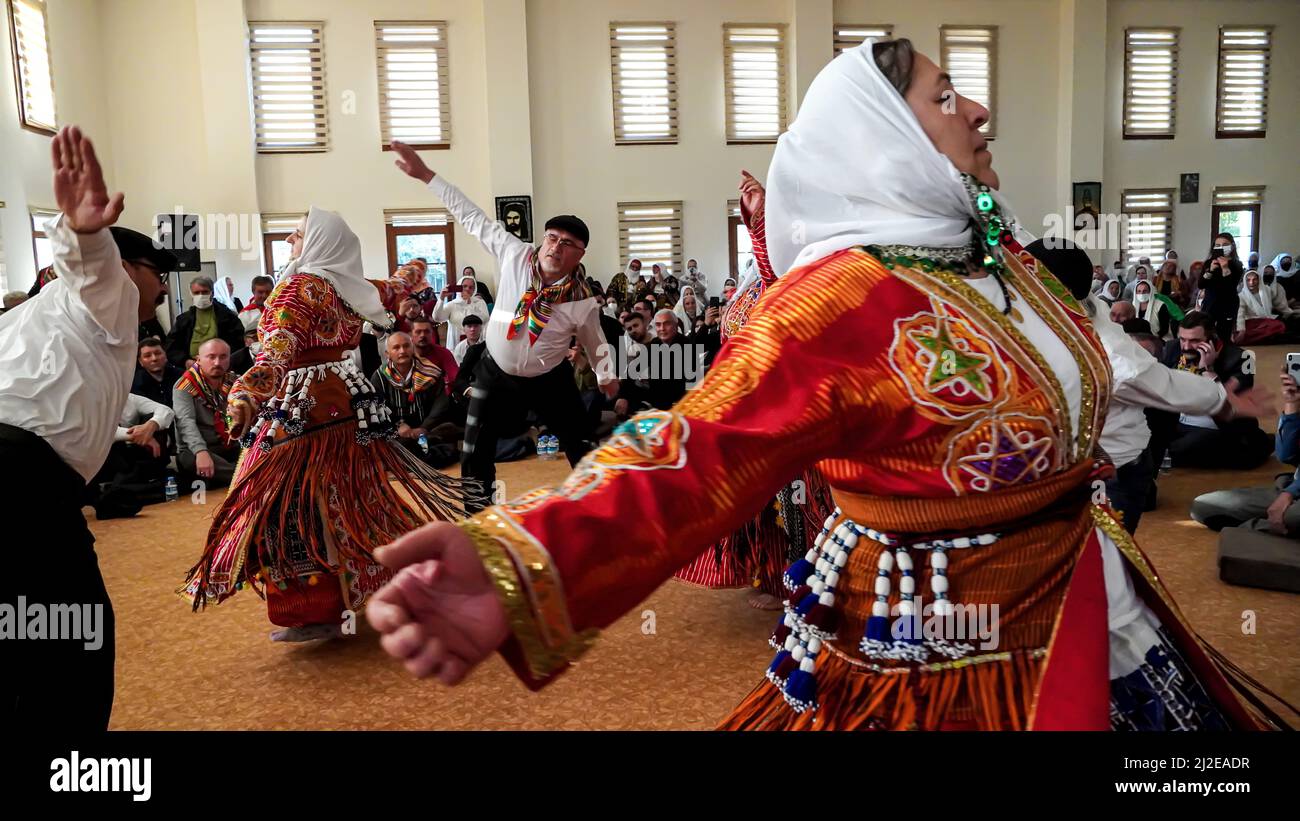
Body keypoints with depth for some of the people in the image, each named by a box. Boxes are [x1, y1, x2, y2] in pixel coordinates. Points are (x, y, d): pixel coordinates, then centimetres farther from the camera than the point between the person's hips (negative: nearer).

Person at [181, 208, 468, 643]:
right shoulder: (354, 286, 10)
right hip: (346, 401, 8)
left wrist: (245, 396, -41)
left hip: (301, 409, -8)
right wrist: (413, 270, 53)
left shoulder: (299, 286, -11)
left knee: (295, 507, -2)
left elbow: (278, 351, -27)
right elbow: (401, 286, 30)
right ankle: (358, 590, 26)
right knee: (346, 500, 16)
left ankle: (315, 612, 1)